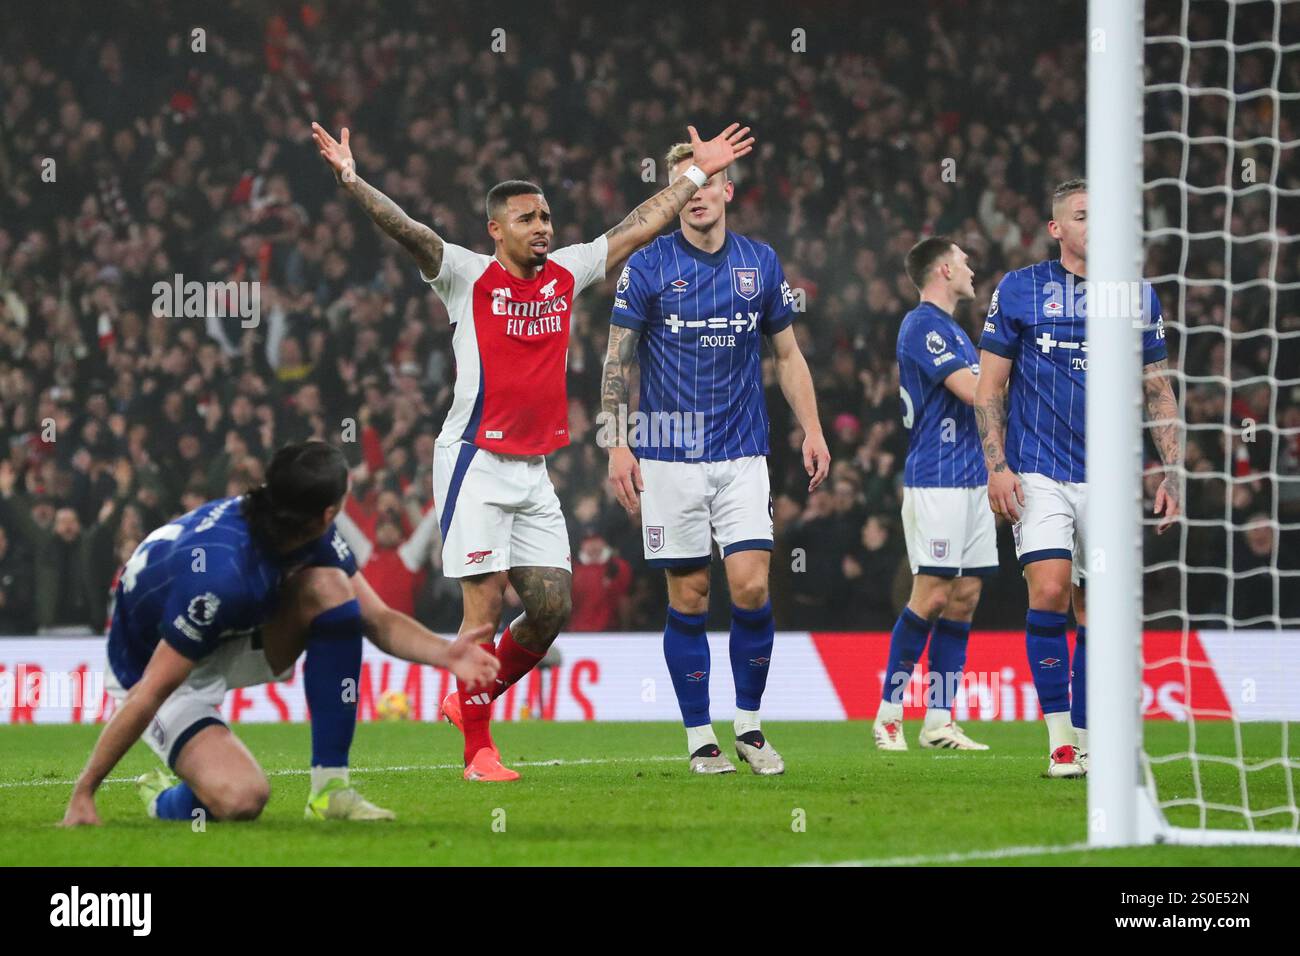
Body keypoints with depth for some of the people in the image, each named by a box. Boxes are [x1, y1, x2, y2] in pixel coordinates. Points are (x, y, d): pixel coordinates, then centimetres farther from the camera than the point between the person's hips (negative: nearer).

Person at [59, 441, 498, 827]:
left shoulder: (316, 539, -14)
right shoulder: (222, 574, -38)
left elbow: (380, 619, -4)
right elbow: (150, 691, -33)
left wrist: (444, 653, -25)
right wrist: (83, 794, -29)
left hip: (232, 643, 8)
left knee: (329, 587, -18)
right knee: (241, 799, -31)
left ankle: (330, 788, -12)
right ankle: (163, 799, 8)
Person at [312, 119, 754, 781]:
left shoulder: (566, 275, 10)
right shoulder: (468, 277, -4)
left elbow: (639, 228, 19)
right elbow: (406, 231, -19)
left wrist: (698, 173, 24)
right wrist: (352, 183, -33)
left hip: (533, 471, 6)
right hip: (476, 461, -6)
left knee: (553, 604, 1)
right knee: (485, 606, -9)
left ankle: (471, 701, 22)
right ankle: (478, 750, -2)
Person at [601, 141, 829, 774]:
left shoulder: (761, 264, 7)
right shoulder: (648, 267, -2)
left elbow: (787, 354, 16)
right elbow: (617, 360, 1)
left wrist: (812, 430, 8)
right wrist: (617, 444, -7)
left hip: (743, 454, 2)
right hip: (670, 456, -2)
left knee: (751, 584, -10)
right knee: (688, 597, 0)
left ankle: (749, 725, 6)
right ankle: (700, 739, 8)